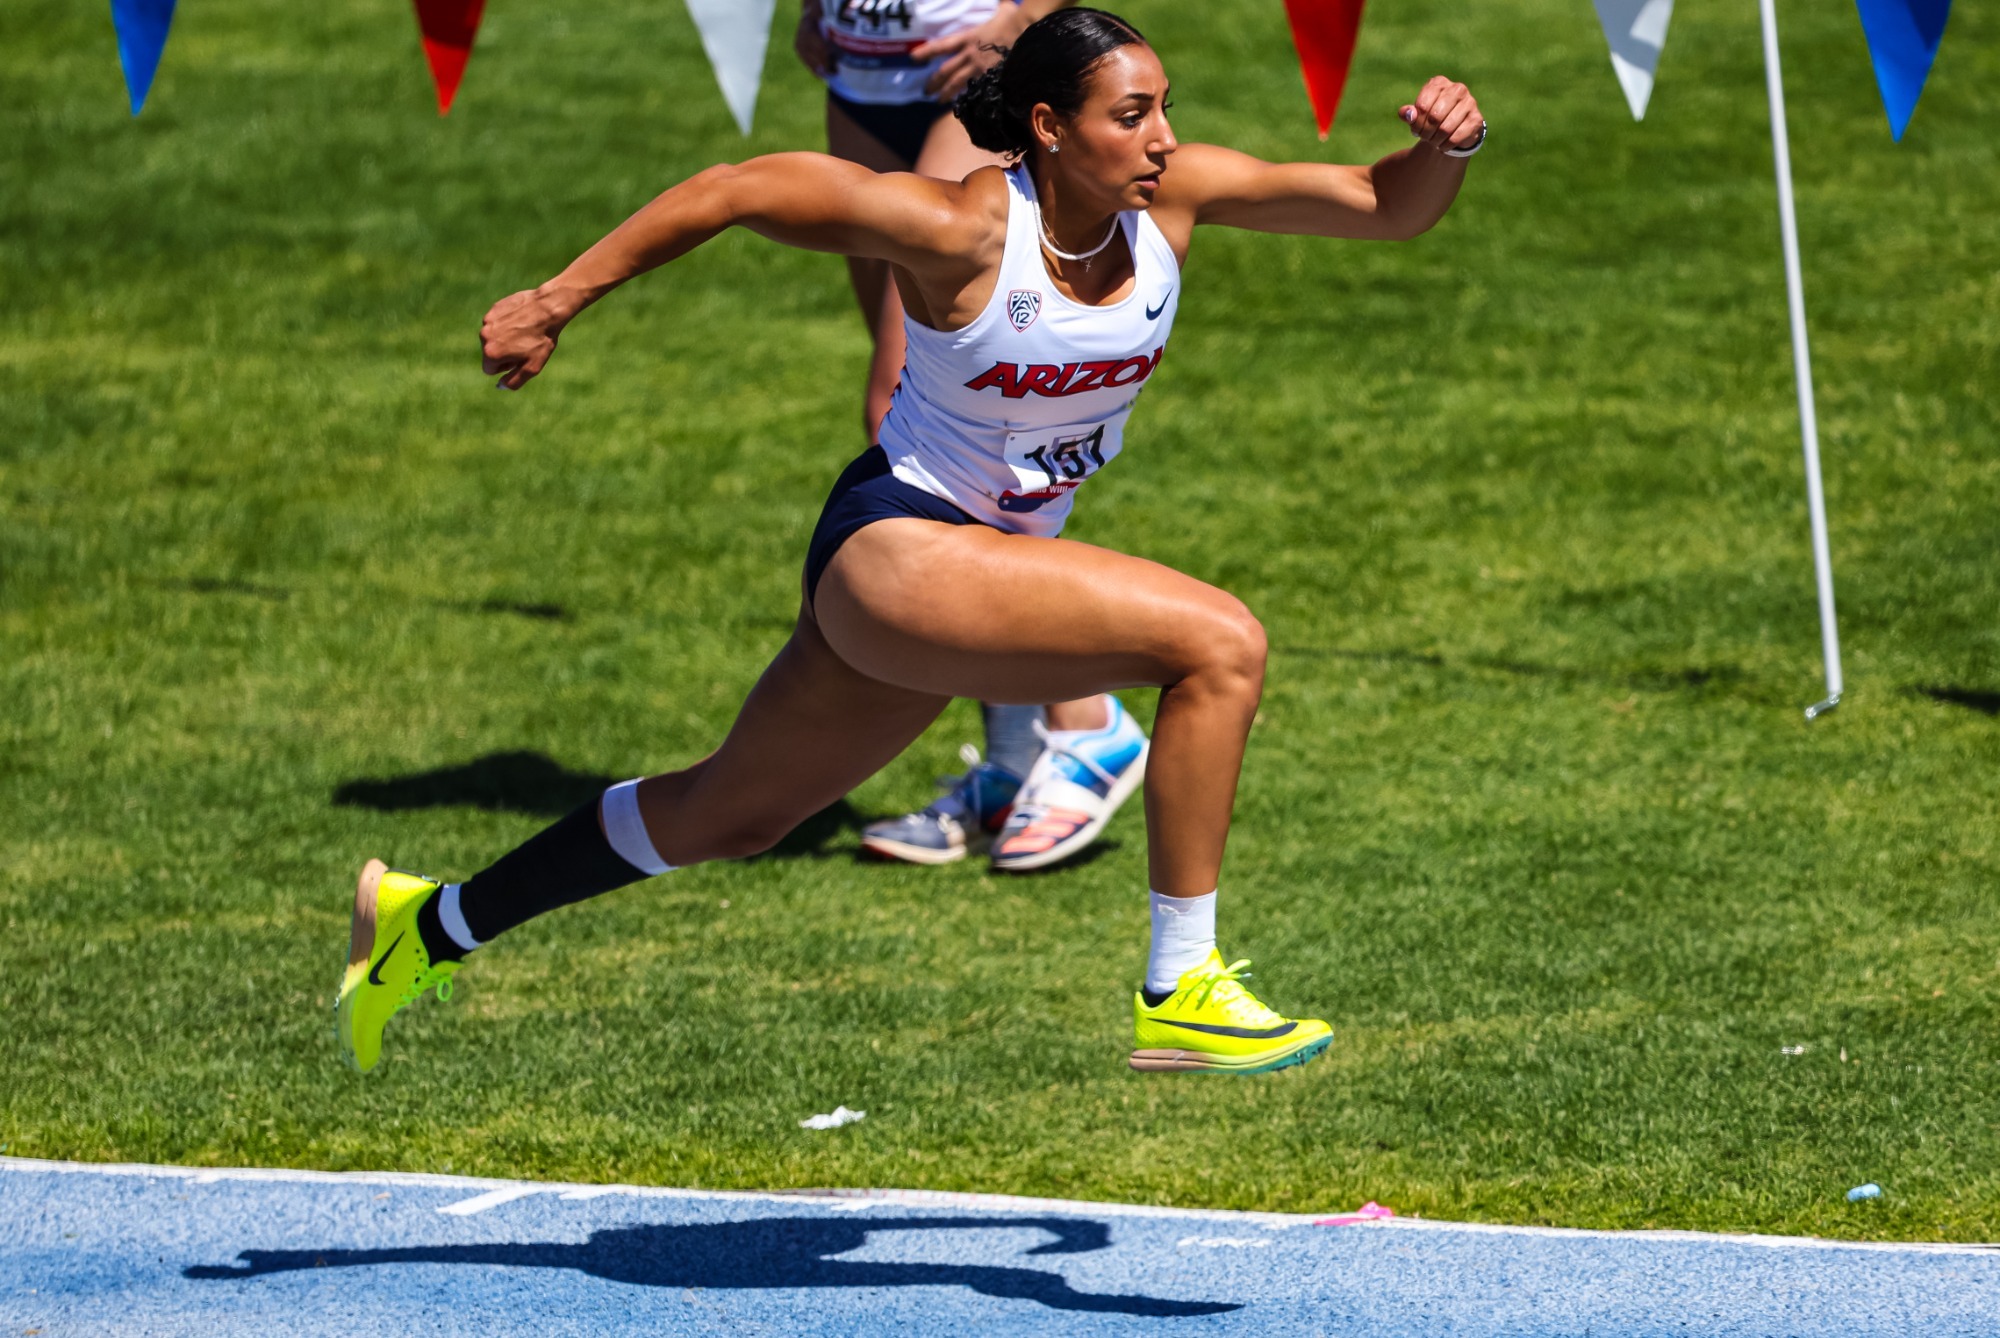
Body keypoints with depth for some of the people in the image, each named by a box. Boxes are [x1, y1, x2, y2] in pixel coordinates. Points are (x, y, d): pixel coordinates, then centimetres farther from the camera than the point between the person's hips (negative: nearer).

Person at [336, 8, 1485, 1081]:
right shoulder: (960, 231, -22)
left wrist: (1445, 147, -26)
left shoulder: (1174, 195, -6)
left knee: (732, 816, 23)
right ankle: (1178, 993, -19)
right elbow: (737, 190, -15)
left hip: (991, 567, 8)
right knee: (1219, 644, -24)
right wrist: (560, 300, -13)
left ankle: (433, 925, 41)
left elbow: (1386, 206, -4)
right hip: (890, 552, -8)